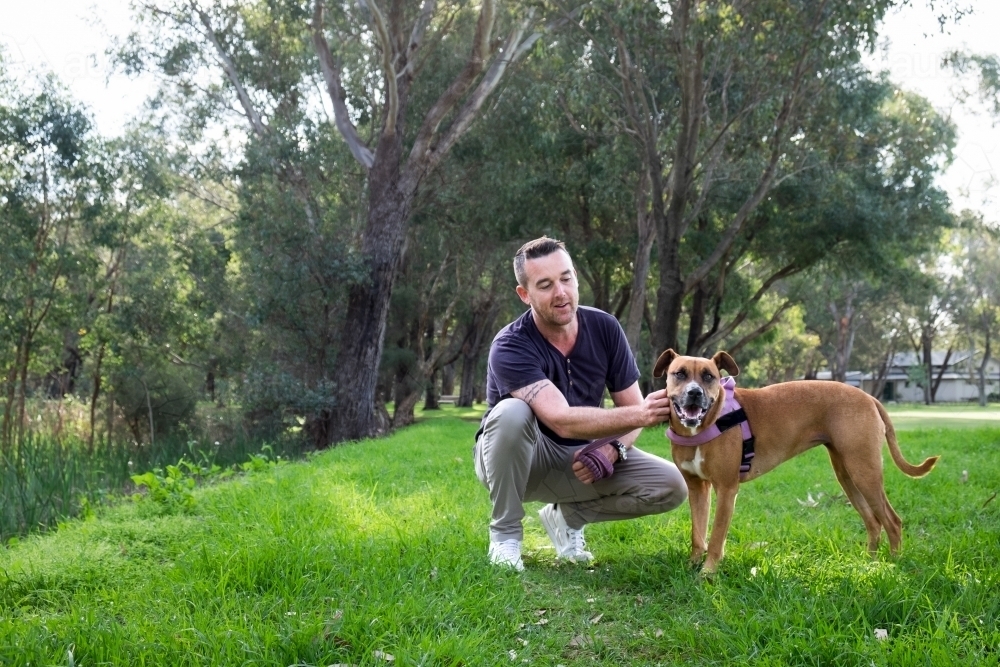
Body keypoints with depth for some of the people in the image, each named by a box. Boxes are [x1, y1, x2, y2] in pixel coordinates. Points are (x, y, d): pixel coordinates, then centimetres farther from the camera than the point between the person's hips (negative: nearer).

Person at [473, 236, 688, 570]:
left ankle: (567, 515, 8)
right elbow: (563, 421, -39)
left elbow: (631, 408, -3)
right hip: (521, 459, -4)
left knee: (671, 486, -16)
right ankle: (505, 533, -16)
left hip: (580, 460, 4)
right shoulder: (510, 348, -26)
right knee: (512, 413, -38)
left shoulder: (604, 328, -11)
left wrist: (612, 450, -24)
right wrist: (640, 414, -50)